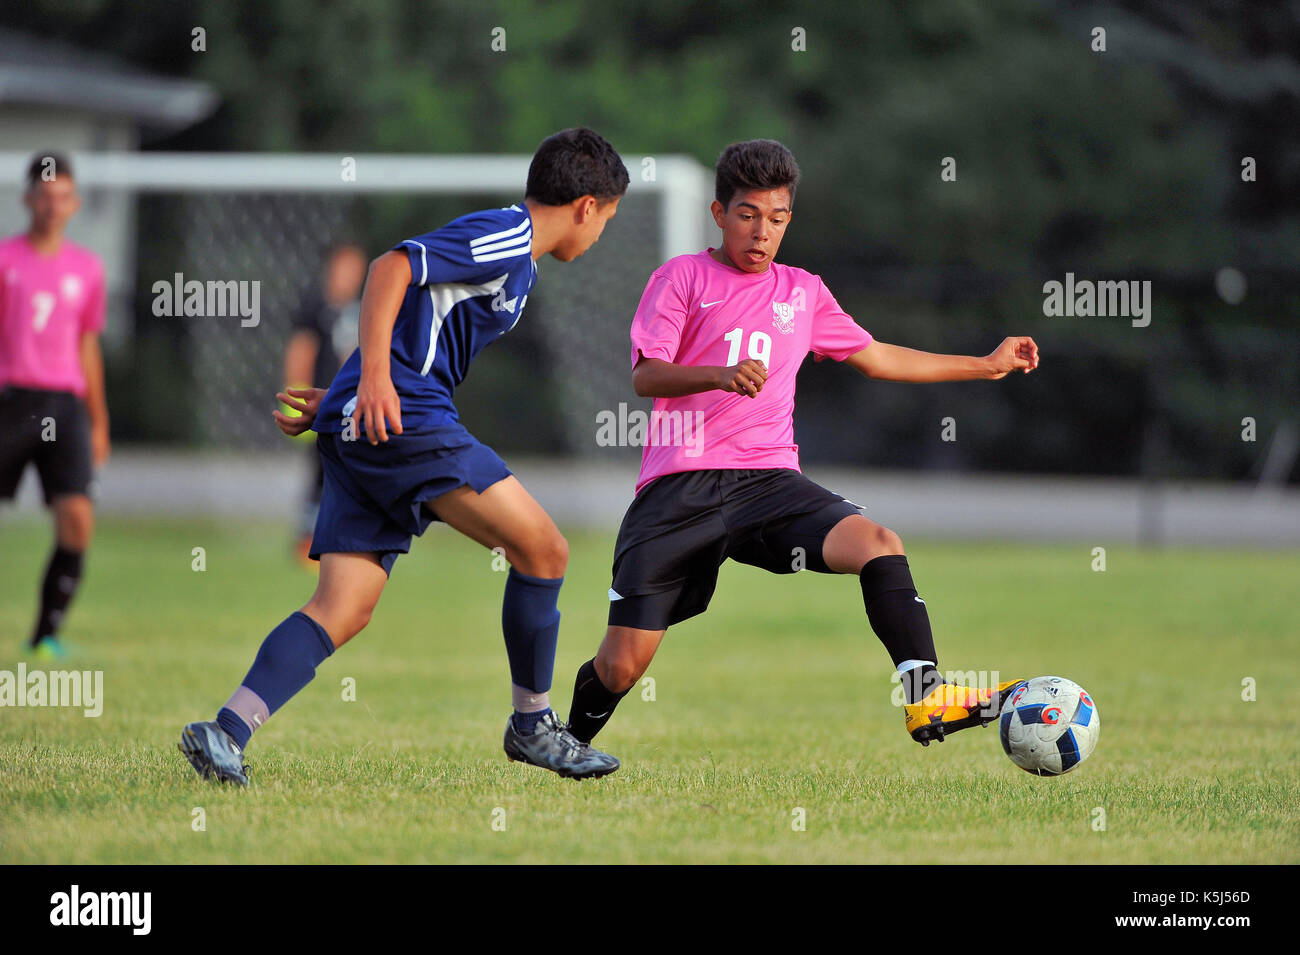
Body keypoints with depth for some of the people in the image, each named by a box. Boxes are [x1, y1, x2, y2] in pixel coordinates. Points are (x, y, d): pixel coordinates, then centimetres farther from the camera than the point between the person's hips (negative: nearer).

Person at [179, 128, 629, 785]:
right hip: (403, 421, -10)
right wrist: (374, 378, -24)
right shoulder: (506, 237, -5)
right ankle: (532, 724, 2)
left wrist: (339, 402, 30)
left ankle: (228, 731, -13)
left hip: (363, 425, 10)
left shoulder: (511, 256, 27)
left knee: (343, 609, 0)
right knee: (543, 549, -9)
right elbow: (393, 268, -17)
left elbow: (416, 337, 30)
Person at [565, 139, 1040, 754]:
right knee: (622, 666, -8)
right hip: (679, 488, -3)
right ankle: (571, 742, 22)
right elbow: (646, 376, -7)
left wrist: (986, 365, 32)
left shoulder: (802, 292, 19)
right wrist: (722, 374, -26)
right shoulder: (681, 277, 5)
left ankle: (924, 696, -28)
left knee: (879, 544, -26)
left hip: (769, 478, 3)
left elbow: (876, 357, 30)